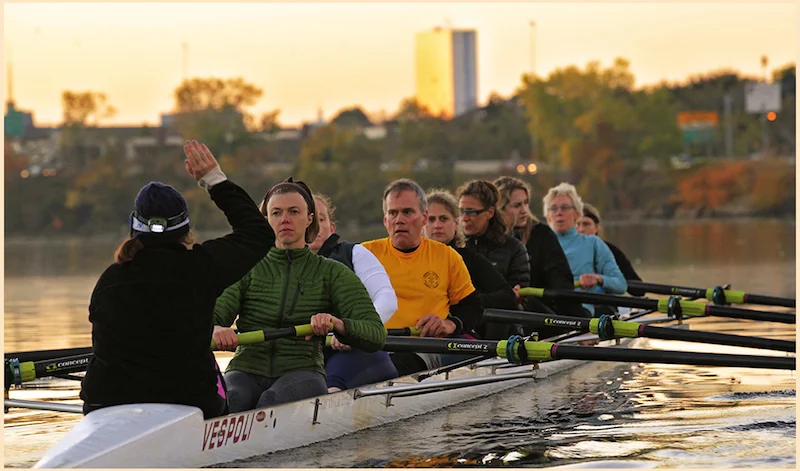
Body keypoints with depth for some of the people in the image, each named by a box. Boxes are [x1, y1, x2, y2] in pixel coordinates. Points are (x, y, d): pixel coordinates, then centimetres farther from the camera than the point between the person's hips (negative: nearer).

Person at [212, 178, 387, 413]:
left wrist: (336, 323, -21)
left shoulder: (332, 273, 10)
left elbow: (376, 335, 0)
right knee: (230, 399, -36)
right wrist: (217, 330, -24)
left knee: (273, 402, -38)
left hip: (302, 372, -1)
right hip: (247, 370, 1)